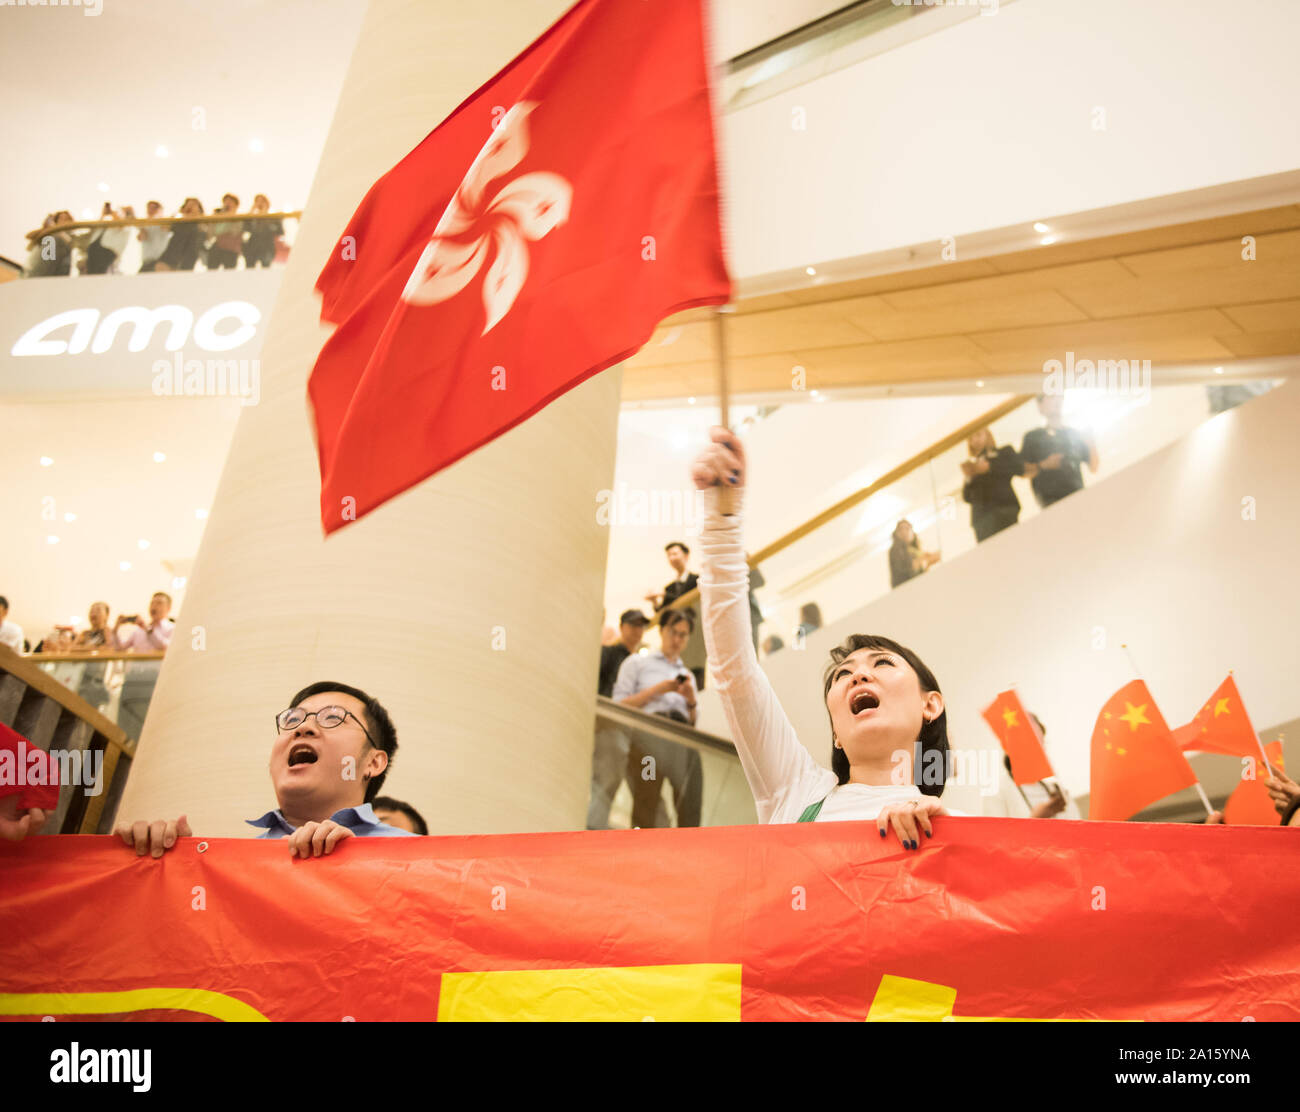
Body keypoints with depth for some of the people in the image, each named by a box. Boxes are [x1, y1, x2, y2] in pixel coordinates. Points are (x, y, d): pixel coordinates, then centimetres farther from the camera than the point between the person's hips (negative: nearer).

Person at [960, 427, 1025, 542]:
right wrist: (968, 478, 2)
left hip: (1003, 507, -3)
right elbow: (967, 497, 20)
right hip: (980, 514, 3)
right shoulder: (973, 463, 29)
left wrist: (990, 467, -4)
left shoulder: (1005, 451, 23)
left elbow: (1019, 468, 1)